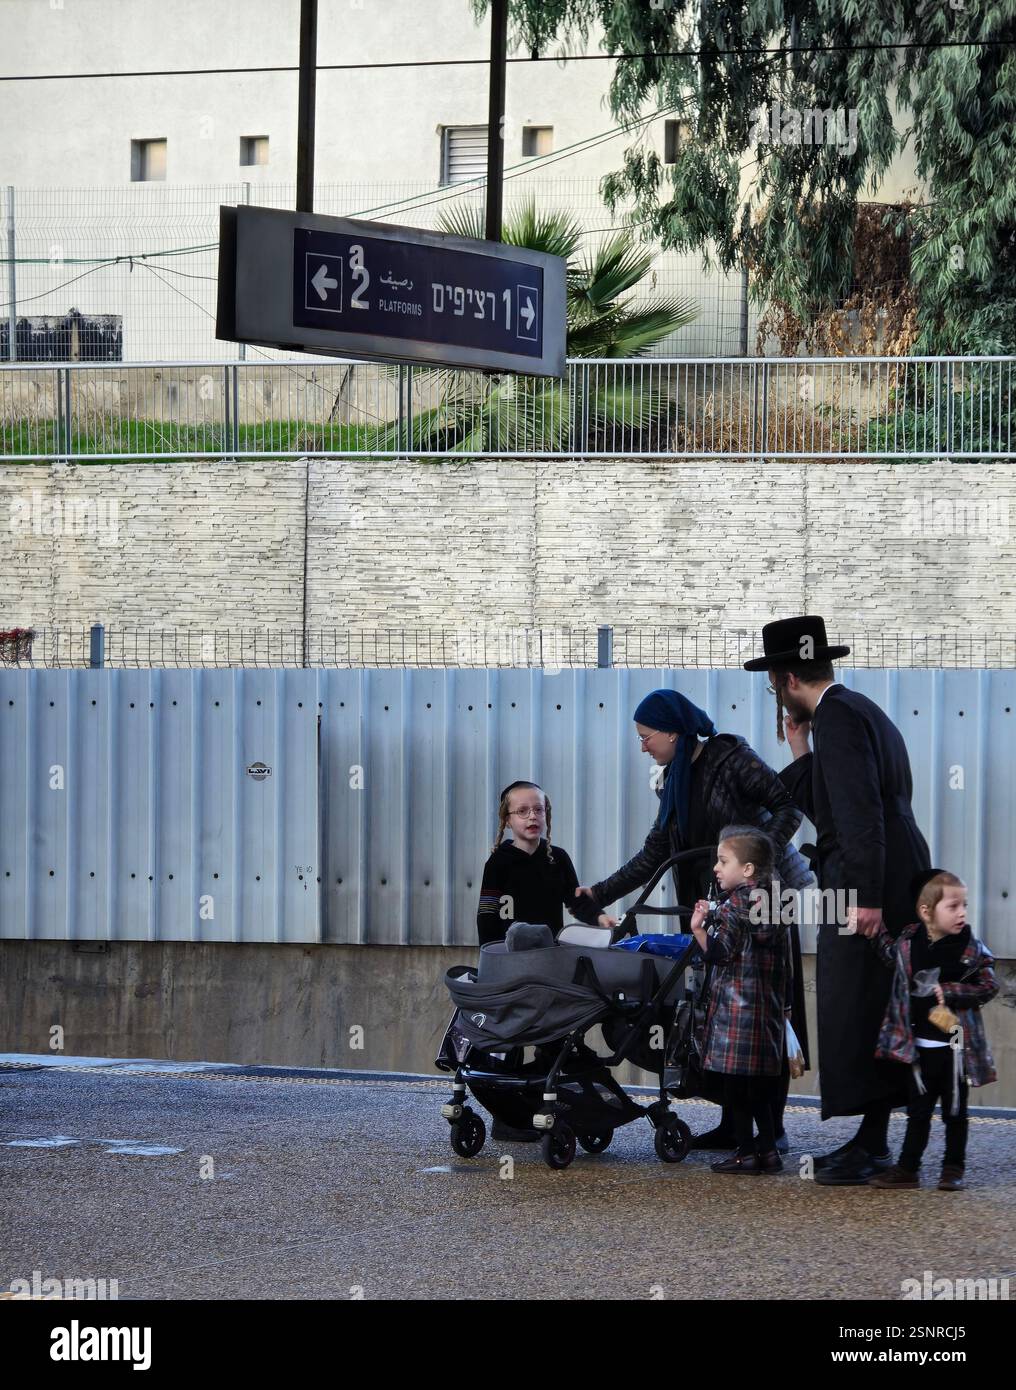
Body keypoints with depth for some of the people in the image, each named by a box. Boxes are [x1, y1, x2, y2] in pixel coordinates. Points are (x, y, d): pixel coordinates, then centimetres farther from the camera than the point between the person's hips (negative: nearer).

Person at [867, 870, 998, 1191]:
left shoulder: (971, 950, -10)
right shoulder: (908, 942, -2)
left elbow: (987, 987, -9)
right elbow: (889, 953, 18)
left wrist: (950, 992, -19)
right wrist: (874, 927, 7)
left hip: (956, 1045, -3)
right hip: (921, 1045, 3)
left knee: (955, 1110, 8)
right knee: (918, 1110, 11)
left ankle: (953, 1169, 19)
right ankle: (906, 1168, 17)